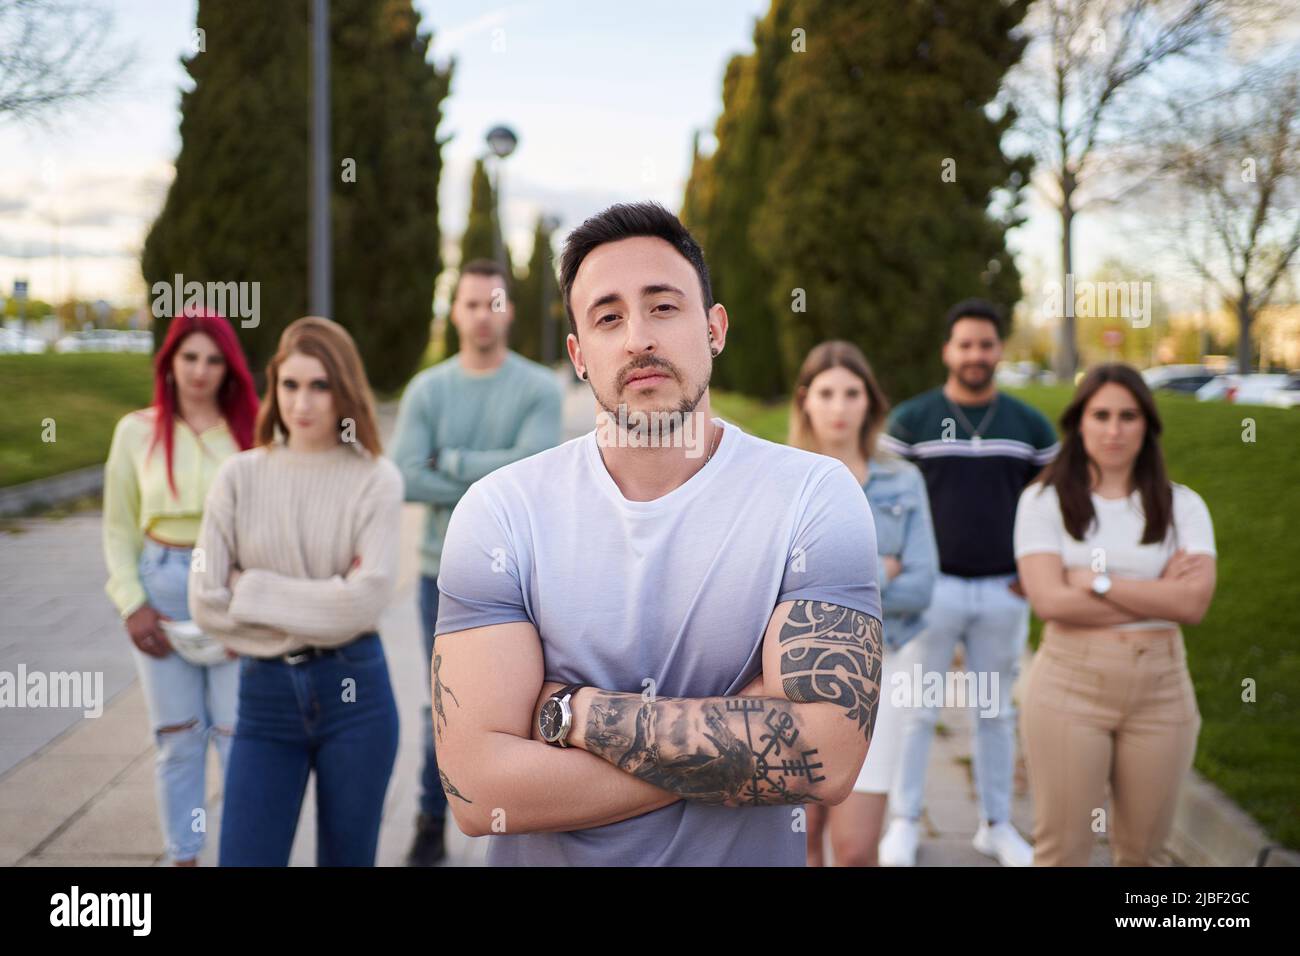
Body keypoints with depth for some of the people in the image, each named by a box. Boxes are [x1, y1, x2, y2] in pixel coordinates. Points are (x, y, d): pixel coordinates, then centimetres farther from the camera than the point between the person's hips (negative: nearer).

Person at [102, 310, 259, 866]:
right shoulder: (137, 431, 2)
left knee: (237, 735, 1)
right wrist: (131, 603, -4)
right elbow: (118, 528, 6)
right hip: (162, 589, 1)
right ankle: (183, 857, 23)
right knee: (177, 737, 10)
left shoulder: (251, 431, -2)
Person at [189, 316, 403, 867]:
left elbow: (366, 599, -16)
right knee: (244, 856, 0)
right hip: (265, 695, 1)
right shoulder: (240, 477, 0)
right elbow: (206, 602, -6)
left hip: (354, 692, -1)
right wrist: (321, 609, -10)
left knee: (348, 859, 13)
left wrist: (254, 591, -11)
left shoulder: (376, 480, -4)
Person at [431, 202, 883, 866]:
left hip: (752, 854, 0)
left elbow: (826, 755, -24)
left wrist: (571, 712, -22)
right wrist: (739, 739, -23)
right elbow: (478, 790, -21)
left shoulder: (817, 497, -15)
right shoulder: (499, 512, -13)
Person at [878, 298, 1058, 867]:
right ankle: (904, 822, 16)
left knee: (996, 713, 12)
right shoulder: (911, 420, -2)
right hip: (933, 586, -2)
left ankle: (996, 825, 23)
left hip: (1004, 591, 2)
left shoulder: (1030, 426, 5)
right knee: (918, 711, 3)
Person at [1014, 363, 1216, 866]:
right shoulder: (1044, 500, -2)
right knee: (1062, 847, 3)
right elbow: (1049, 600, -14)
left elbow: (1194, 602, -9)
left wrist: (1099, 580, -12)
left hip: (1161, 691, 2)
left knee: (1144, 849, 12)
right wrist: (1158, 595, -9)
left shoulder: (1181, 505, 4)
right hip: (1068, 689, -2)